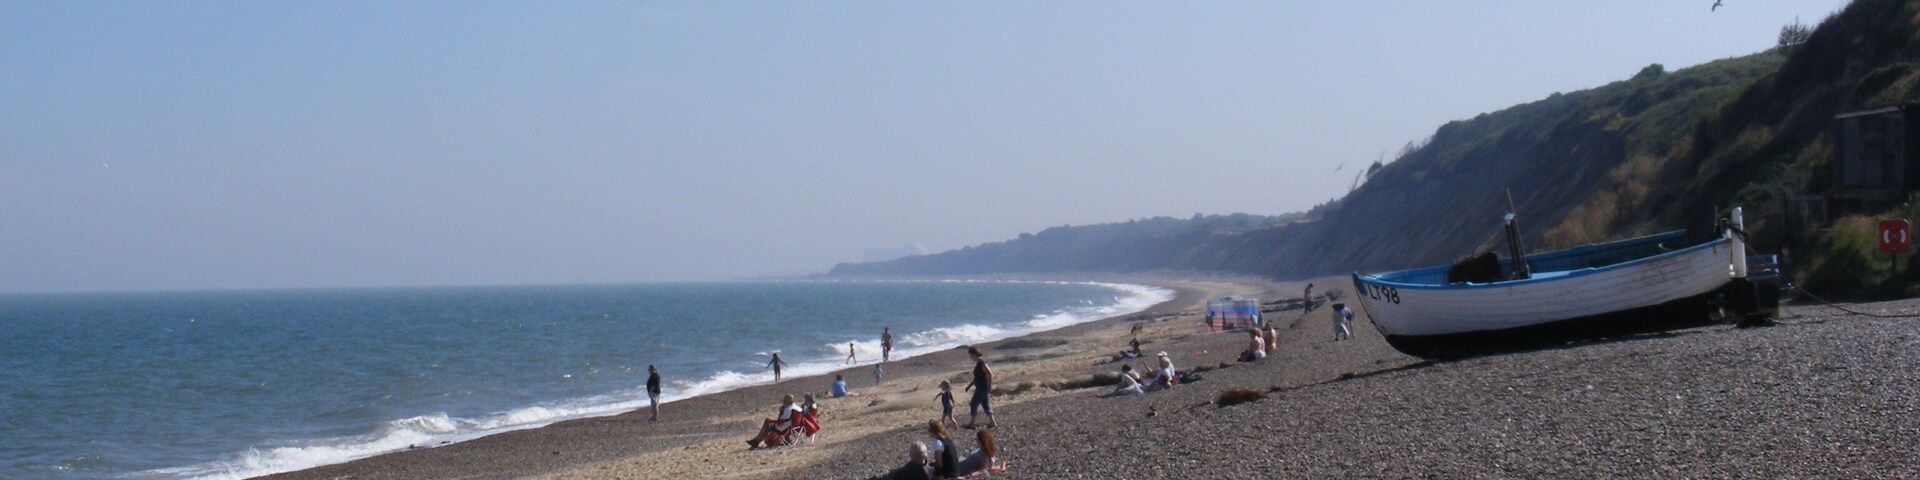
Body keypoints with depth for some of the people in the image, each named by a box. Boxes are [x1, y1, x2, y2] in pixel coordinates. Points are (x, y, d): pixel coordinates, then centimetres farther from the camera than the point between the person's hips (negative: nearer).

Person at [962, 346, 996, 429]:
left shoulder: (981, 363, -19)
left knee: (974, 404, -2)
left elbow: (990, 374, -26)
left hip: (982, 388, -10)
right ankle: (992, 422, 14)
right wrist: (970, 385, 22)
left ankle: (971, 424, 4)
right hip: (980, 387, 10)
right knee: (985, 405, 12)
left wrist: (989, 387, -23)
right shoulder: (978, 363, 12)